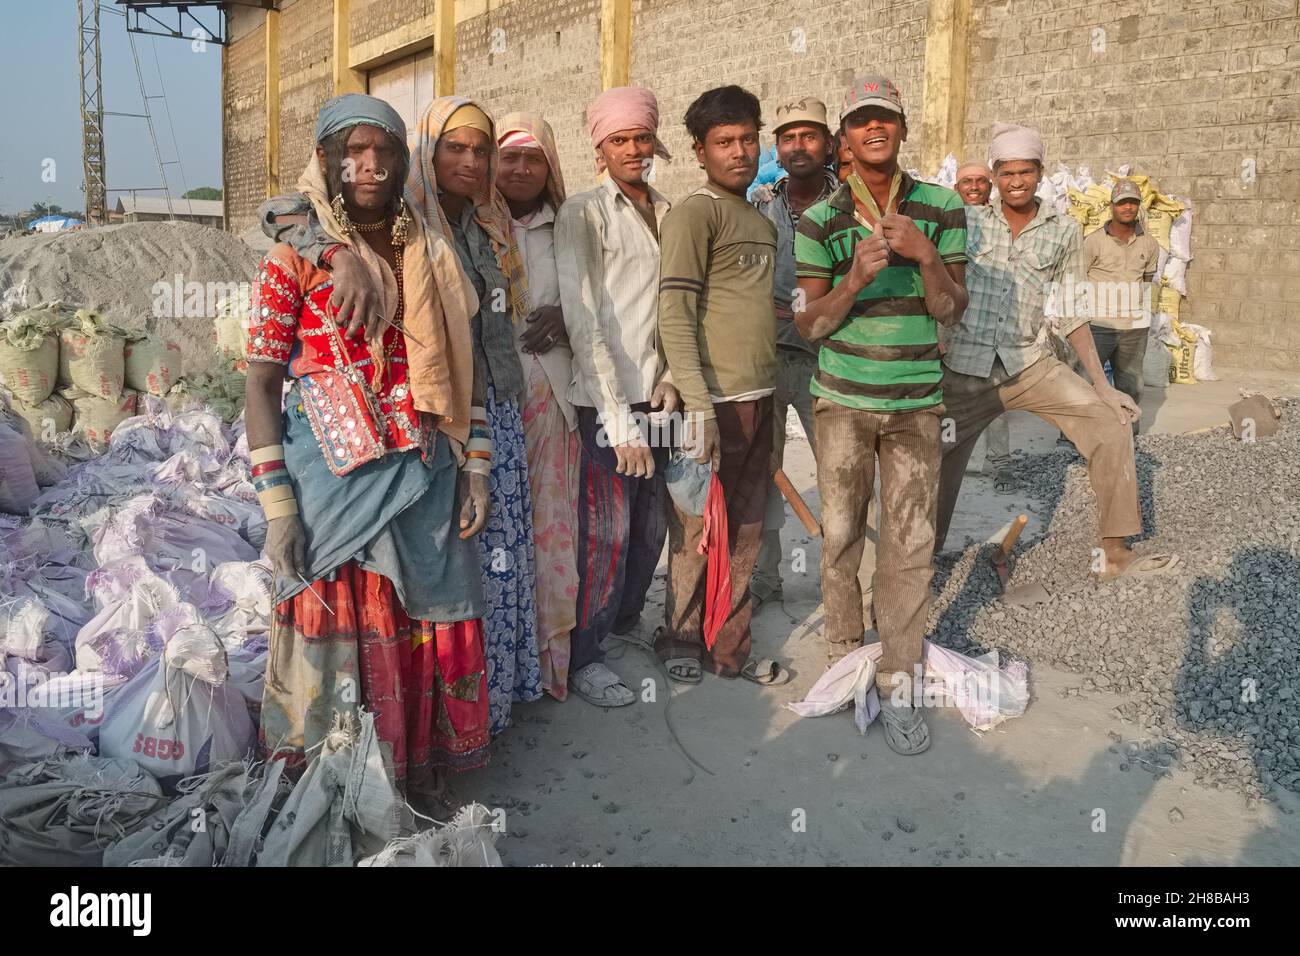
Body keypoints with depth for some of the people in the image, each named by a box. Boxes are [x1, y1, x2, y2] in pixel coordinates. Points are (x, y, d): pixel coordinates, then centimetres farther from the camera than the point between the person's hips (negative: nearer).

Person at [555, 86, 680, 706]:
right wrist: (620, 419, -16)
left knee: (651, 526, 13)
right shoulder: (582, 213, -5)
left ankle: (625, 623, 36)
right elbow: (582, 319, -12)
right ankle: (584, 660, 12)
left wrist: (671, 380, 1)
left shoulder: (666, 212, 14)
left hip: (658, 397, 6)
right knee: (607, 535, -3)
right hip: (607, 398, -6)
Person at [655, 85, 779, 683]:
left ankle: (730, 649, 24)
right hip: (714, 401, -7)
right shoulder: (694, 214, -8)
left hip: (759, 399, 7)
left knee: (744, 533, 12)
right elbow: (675, 318, -16)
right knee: (698, 531, 3)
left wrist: (775, 393, 18)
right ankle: (680, 643, 22)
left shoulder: (762, 221, 17)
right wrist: (699, 408, -22)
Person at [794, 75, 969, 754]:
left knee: (911, 542, -2)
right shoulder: (821, 220, 0)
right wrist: (857, 278, -20)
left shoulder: (941, 209, 2)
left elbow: (951, 311, 1)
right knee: (840, 533, 7)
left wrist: (925, 255, -18)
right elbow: (807, 324, -2)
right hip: (843, 398, 0)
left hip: (916, 401, 0)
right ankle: (842, 653, 27)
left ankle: (897, 684, 8)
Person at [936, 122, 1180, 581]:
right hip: (965, 371, -1)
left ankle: (1115, 553, 0)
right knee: (936, 464, 5)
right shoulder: (969, 220, 1)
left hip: (1030, 365, 1)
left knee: (1110, 424, -11)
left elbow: (1072, 312, 7)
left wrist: (1102, 385, 3)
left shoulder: (1063, 231, 4)